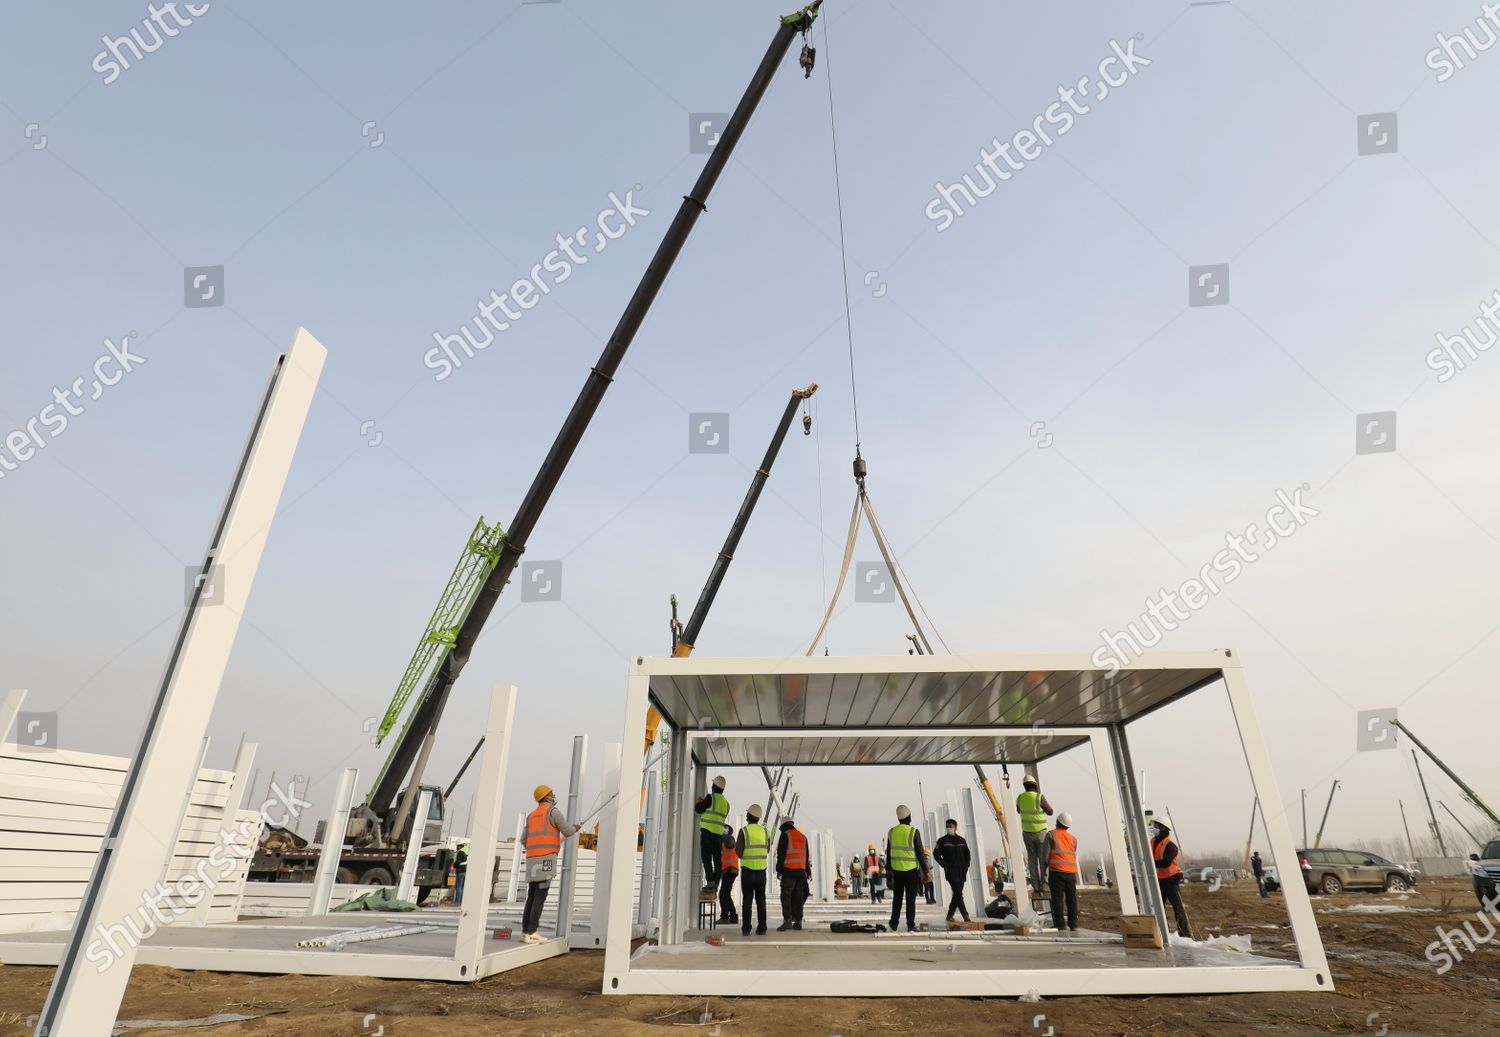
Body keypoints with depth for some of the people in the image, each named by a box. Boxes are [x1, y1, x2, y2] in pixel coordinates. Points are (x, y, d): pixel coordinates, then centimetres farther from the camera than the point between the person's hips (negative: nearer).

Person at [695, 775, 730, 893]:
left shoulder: (711, 797, -8)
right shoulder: (726, 803, 14)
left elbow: (699, 809, -6)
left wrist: (698, 803, 16)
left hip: (707, 831, -6)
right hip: (719, 834, 6)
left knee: (707, 859, -5)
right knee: (717, 860, 10)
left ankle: (710, 883, -13)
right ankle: (716, 884, 11)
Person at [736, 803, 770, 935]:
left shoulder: (743, 830, -9)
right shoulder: (764, 831, 4)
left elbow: (739, 852, -10)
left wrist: (737, 844, 10)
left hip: (747, 870, -3)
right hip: (761, 870, 3)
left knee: (747, 900, 3)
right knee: (761, 900, 9)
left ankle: (746, 928, 1)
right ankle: (762, 928, 7)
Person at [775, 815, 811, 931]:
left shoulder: (785, 835, -2)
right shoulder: (802, 836, 18)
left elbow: (781, 854, -9)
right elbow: (807, 856, 19)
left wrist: (779, 870, -7)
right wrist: (808, 871, 22)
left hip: (789, 870, -6)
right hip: (801, 870, 6)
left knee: (786, 896, -6)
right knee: (798, 897, 10)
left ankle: (787, 920, -16)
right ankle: (798, 921, 10)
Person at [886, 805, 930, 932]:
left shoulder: (891, 832, 1)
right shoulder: (914, 832, -12)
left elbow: (888, 853, 7)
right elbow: (920, 853, -11)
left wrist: (888, 869, 16)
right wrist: (926, 870, -3)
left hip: (897, 869, 4)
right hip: (911, 869, -4)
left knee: (897, 898, 12)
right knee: (910, 899, 5)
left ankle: (893, 925, 14)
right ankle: (910, 926, 5)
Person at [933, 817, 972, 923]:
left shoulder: (962, 840, 13)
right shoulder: (942, 840, 0)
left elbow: (967, 854, 22)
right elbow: (936, 854, -4)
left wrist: (966, 866, 9)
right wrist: (944, 865, -11)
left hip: (962, 871, 5)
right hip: (951, 871, -5)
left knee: (957, 894, 6)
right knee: (958, 894, -14)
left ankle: (950, 915, 16)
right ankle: (965, 915, -15)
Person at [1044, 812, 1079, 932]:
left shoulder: (1051, 834, 1)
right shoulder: (1073, 839, 16)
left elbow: (1046, 854, -3)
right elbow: (1074, 856, 15)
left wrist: (1044, 869, 6)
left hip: (1057, 870, -4)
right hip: (1071, 872, 5)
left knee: (1058, 898, -2)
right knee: (1072, 899, 10)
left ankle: (1060, 924, -4)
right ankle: (1073, 924, 10)